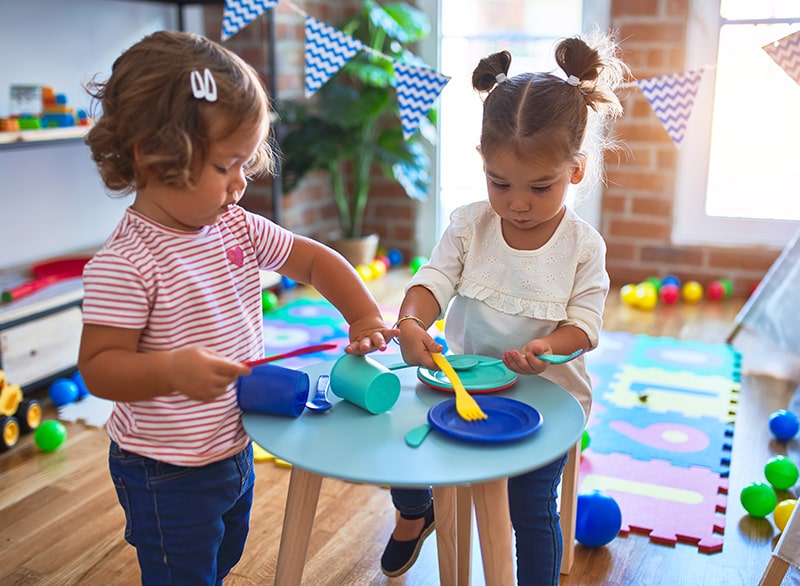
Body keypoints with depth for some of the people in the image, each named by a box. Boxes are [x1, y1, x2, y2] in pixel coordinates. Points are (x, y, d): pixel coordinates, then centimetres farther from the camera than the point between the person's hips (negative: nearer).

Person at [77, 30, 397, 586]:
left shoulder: (238, 228, -5)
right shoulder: (122, 264, -26)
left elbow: (314, 259, 4)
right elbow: (98, 366, -23)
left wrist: (365, 317, -7)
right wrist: (172, 369, -40)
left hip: (235, 450, 7)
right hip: (167, 476, -7)